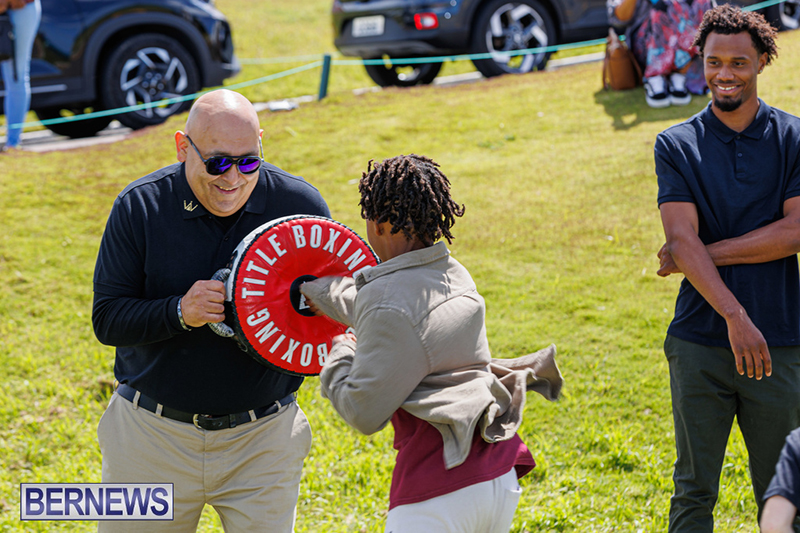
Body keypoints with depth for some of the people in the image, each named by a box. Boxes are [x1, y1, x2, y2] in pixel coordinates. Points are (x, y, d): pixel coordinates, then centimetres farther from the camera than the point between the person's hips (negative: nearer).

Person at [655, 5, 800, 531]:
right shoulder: (676, 145, 3)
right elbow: (683, 240, -8)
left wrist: (706, 254, -11)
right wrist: (736, 316, -21)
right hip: (700, 341, 0)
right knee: (694, 490, 4)